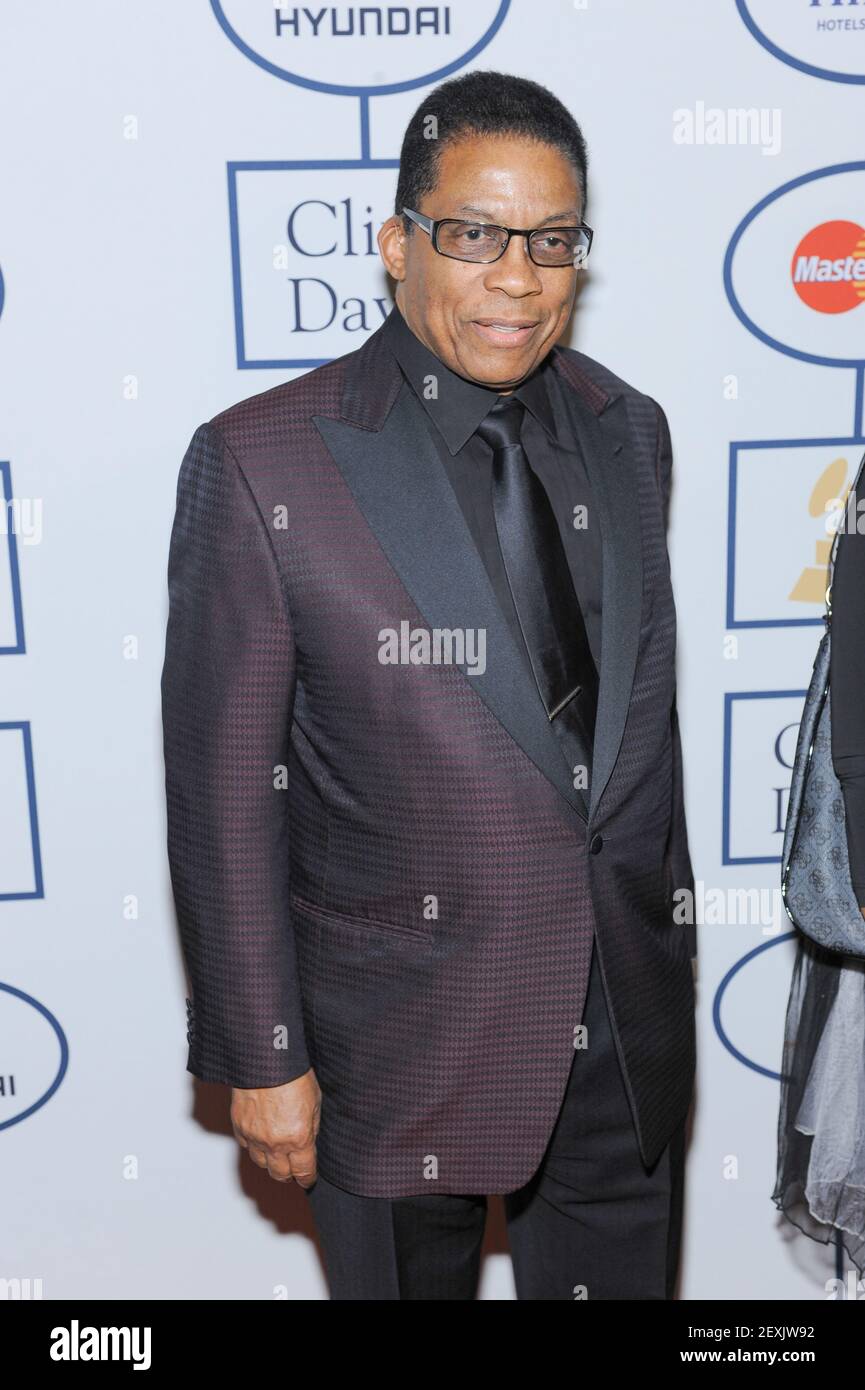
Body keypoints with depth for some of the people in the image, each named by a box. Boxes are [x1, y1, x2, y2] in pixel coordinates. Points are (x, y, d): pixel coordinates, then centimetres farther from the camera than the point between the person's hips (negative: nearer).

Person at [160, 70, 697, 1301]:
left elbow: (644, 705, 9)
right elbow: (224, 785, -12)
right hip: (400, 1037, -4)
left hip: (626, 1022, 5)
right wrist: (262, 1058, -9)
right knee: (409, 1276, 19)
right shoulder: (262, 463, -15)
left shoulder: (627, 432, 1)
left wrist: (663, 946, 14)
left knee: (620, 1281, 23)